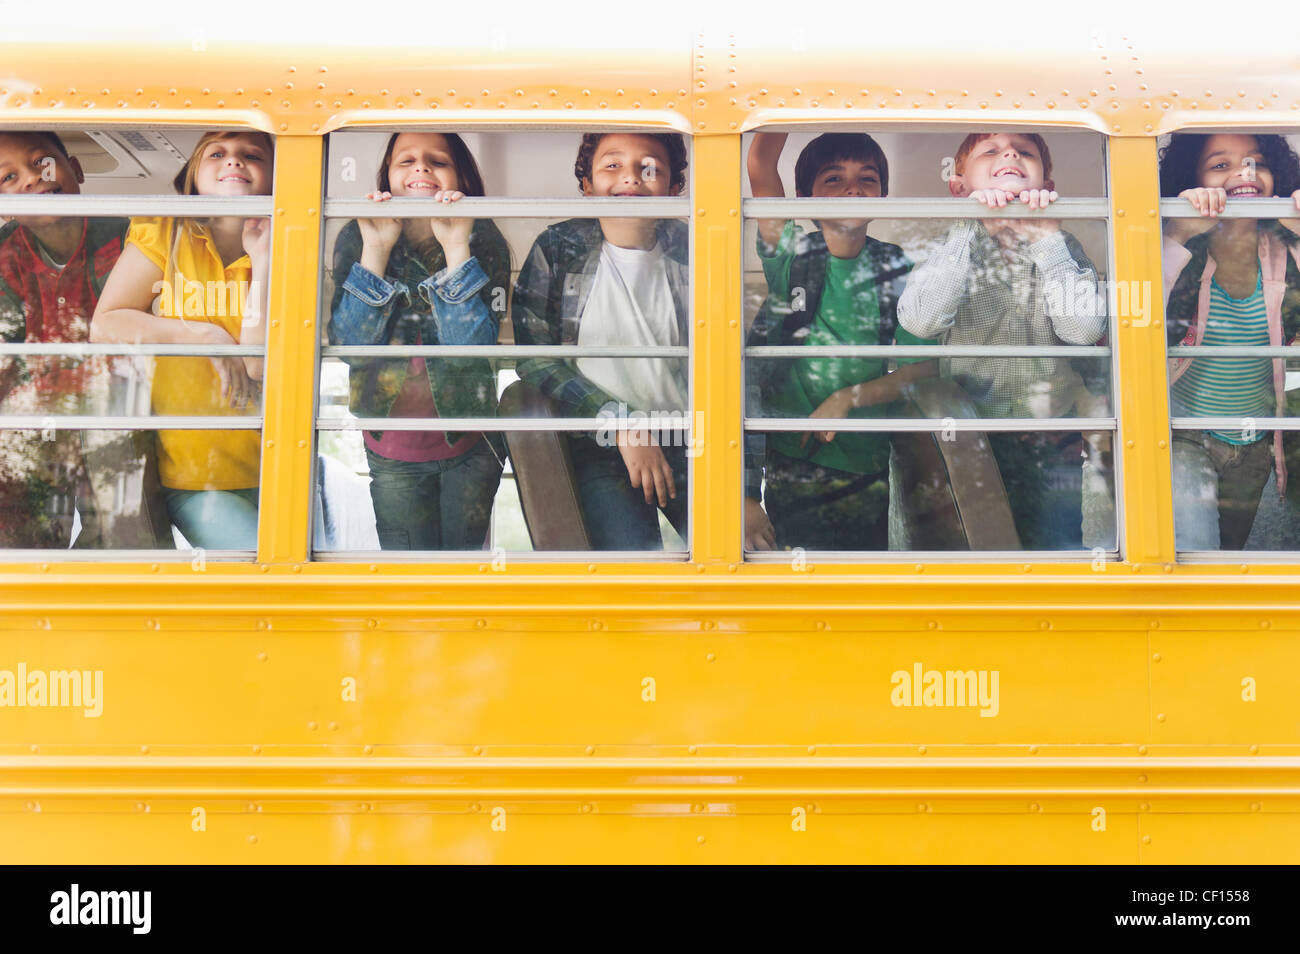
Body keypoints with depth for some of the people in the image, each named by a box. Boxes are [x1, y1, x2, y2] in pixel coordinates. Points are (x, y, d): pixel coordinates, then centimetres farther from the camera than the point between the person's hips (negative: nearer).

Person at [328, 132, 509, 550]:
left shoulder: (484, 240, -11)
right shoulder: (355, 239, -8)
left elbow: (471, 349, -24)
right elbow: (351, 347, -19)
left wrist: (457, 247, -30)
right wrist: (375, 249, -26)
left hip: (470, 443, 0)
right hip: (392, 449, 1)